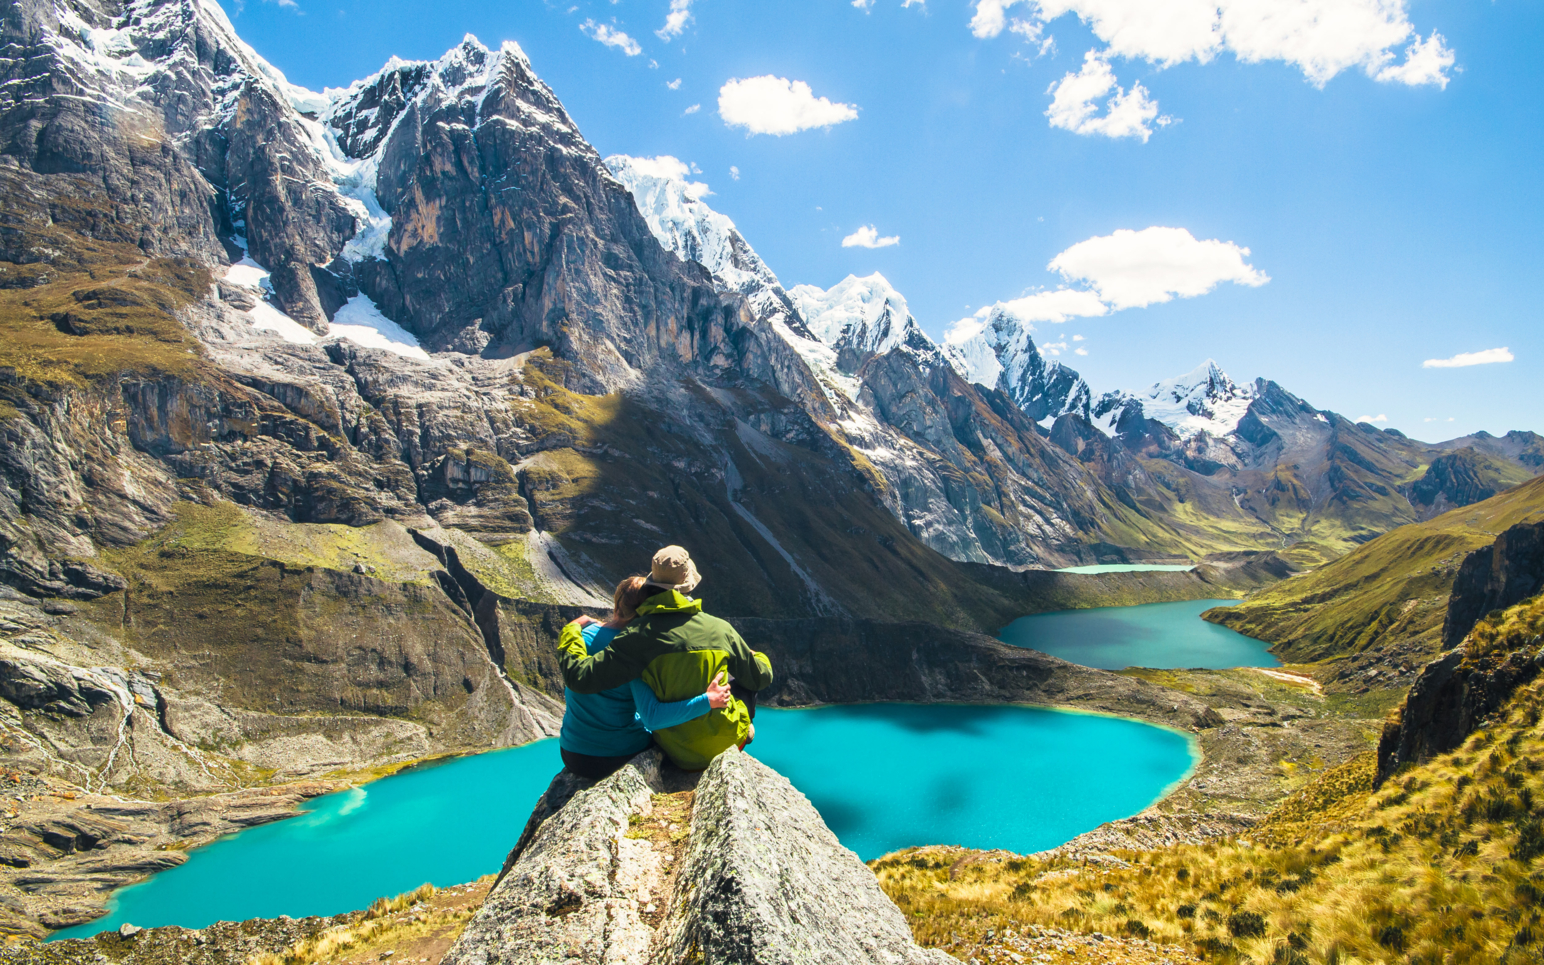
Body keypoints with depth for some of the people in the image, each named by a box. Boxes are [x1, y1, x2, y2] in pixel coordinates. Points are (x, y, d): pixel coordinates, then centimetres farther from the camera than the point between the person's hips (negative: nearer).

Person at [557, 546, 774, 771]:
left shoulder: (638, 636, -18)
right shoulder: (720, 629, -11)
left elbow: (581, 678, -20)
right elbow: (760, 678, 2)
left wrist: (569, 634, -2)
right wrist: (760, 659, 27)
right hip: (727, 741, 0)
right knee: (744, 682, 28)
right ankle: (743, 734, 49)